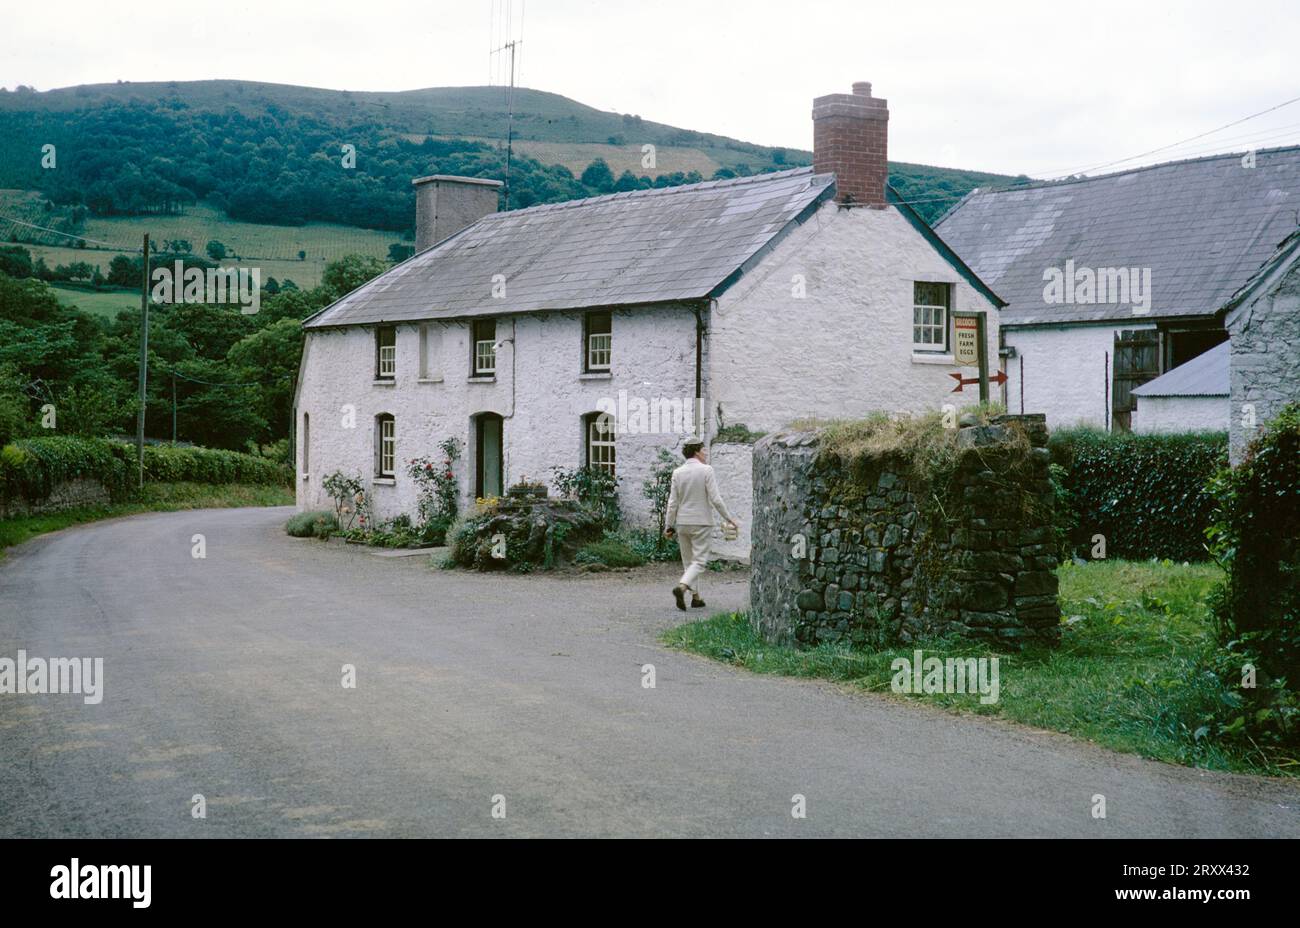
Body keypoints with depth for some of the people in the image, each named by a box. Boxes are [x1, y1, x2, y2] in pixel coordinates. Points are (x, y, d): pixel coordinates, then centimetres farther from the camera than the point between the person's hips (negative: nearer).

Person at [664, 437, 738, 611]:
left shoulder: (678, 473, 2)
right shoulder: (706, 470, -10)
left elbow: (673, 502, 2)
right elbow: (715, 499, -13)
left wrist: (669, 525, 9)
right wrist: (728, 518, -2)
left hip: (682, 523, 5)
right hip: (701, 522, -5)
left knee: (688, 561, 14)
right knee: (699, 560, -2)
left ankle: (696, 597, 16)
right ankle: (682, 587, -23)